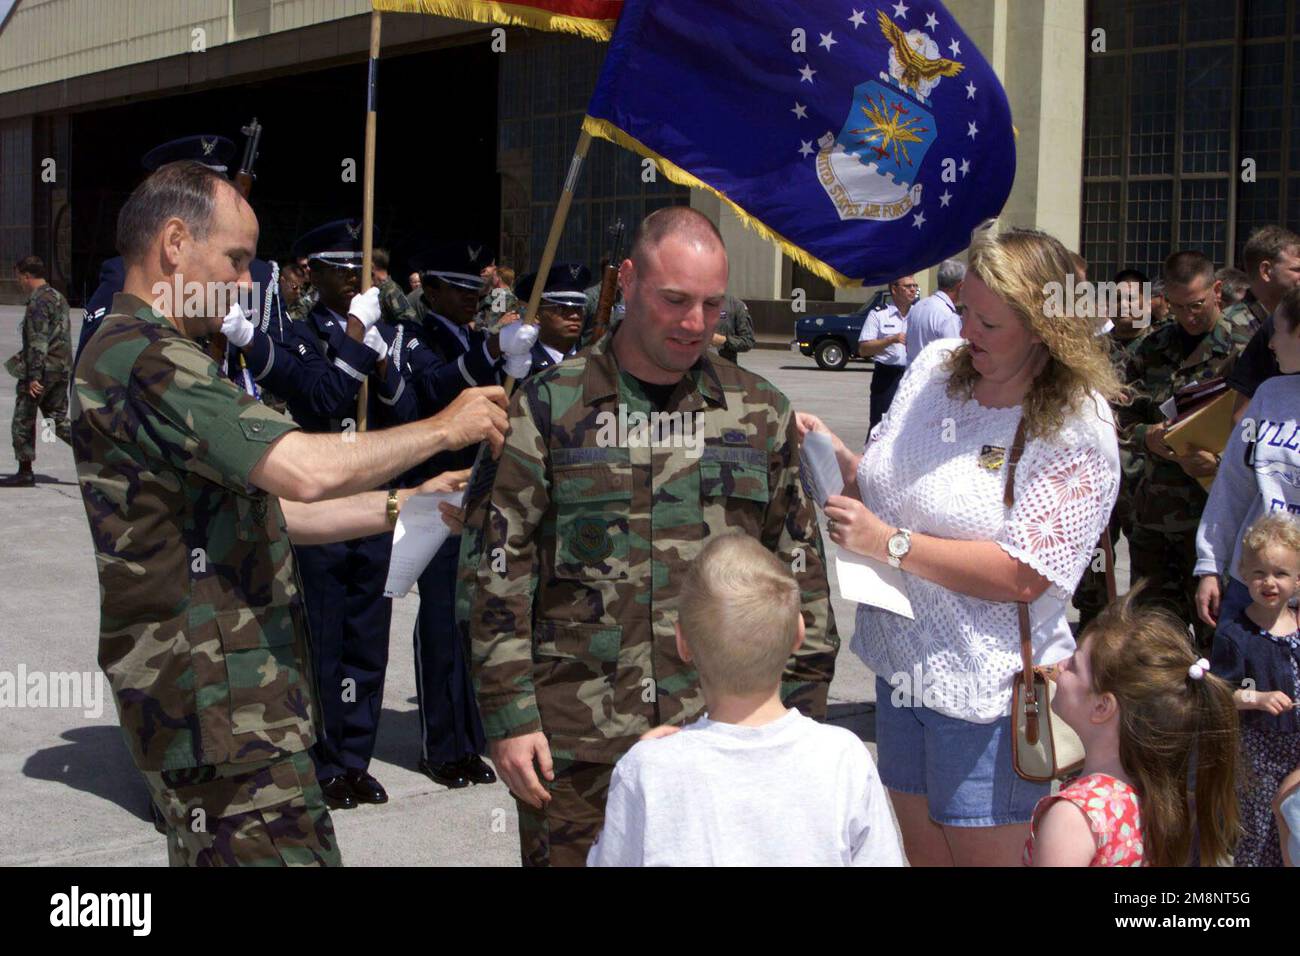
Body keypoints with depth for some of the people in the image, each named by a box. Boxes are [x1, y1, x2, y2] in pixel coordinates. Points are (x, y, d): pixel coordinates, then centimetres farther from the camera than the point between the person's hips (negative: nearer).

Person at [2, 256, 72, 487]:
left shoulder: (38, 301, -14)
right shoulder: (58, 297, 15)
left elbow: (38, 342, -20)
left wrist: (33, 376, -21)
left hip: (44, 368, -9)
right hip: (62, 368, 9)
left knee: (23, 420, 2)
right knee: (59, 419, 12)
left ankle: (25, 472, 7)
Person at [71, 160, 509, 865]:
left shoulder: (129, 354, 20)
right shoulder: (145, 360, -16)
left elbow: (264, 508, 20)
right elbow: (307, 471, -26)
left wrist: (401, 507, 12)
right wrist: (442, 428, -12)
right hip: (220, 706, -11)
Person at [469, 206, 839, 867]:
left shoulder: (759, 411, 9)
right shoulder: (550, 407, 2)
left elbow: (799, 567, 11)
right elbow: (501, 569, 1)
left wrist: (801, 711, 6)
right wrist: (508, 715, -4)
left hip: (724, 731, 2)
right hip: (576, 736, -2)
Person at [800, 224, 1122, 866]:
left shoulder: (1076, 432, -17)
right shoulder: (936, 366, 2)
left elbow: (1022, 577, -23)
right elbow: (880, 487, 12)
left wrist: (891, 544, -24)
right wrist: (835, 456, -9)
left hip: (986, 695, -6)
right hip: (900, 665, 7)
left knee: (984, 855, 8)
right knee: (919, 850, 20)